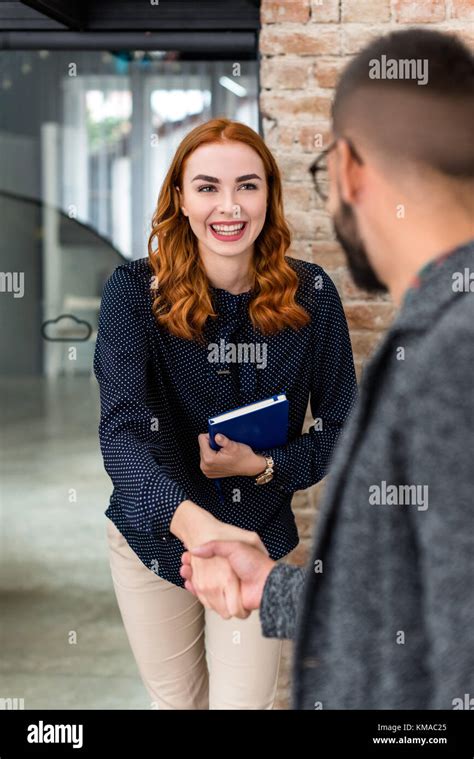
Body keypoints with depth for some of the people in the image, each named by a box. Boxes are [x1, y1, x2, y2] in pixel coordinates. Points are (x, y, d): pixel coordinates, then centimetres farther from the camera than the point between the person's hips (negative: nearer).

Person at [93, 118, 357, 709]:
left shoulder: (310, 295, -12)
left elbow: (341, 431, -3)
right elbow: (122, 426, -31)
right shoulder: (135, 290, -17)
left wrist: (262, 465, -23)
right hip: (153, 535, 0)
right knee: (176, 700, 20)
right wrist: (196, 524, -49)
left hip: (260, 541, 0)